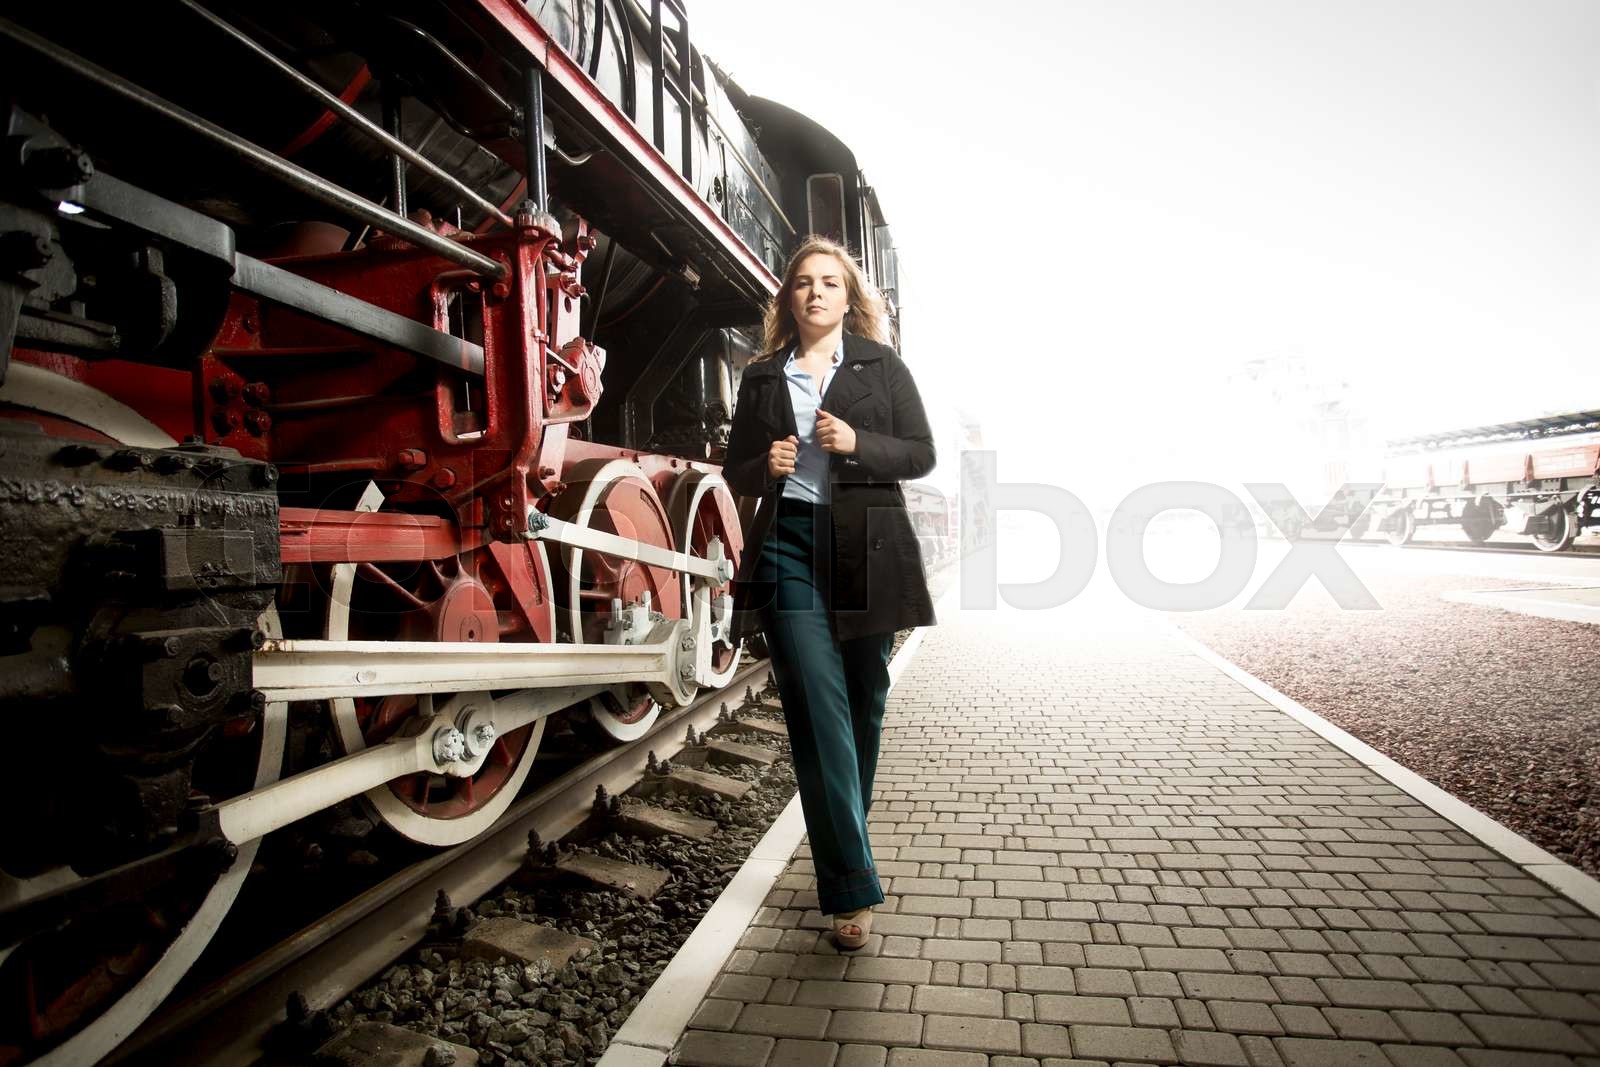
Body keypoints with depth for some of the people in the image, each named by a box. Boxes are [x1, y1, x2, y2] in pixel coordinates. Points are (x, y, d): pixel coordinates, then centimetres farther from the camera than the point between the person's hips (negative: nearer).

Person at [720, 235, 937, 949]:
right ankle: (852, 888, -2)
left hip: (866, 549, 0)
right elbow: (735, 469, 17)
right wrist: (764, 467, -5)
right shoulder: (762, 377, 14)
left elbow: (921, 454, 6)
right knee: (818, 709, -7)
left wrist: (857, 445, -11)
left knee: (863, 702, 8)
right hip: (788, 547, 0)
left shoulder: (882, 366, 11)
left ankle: (843, 847, 30)